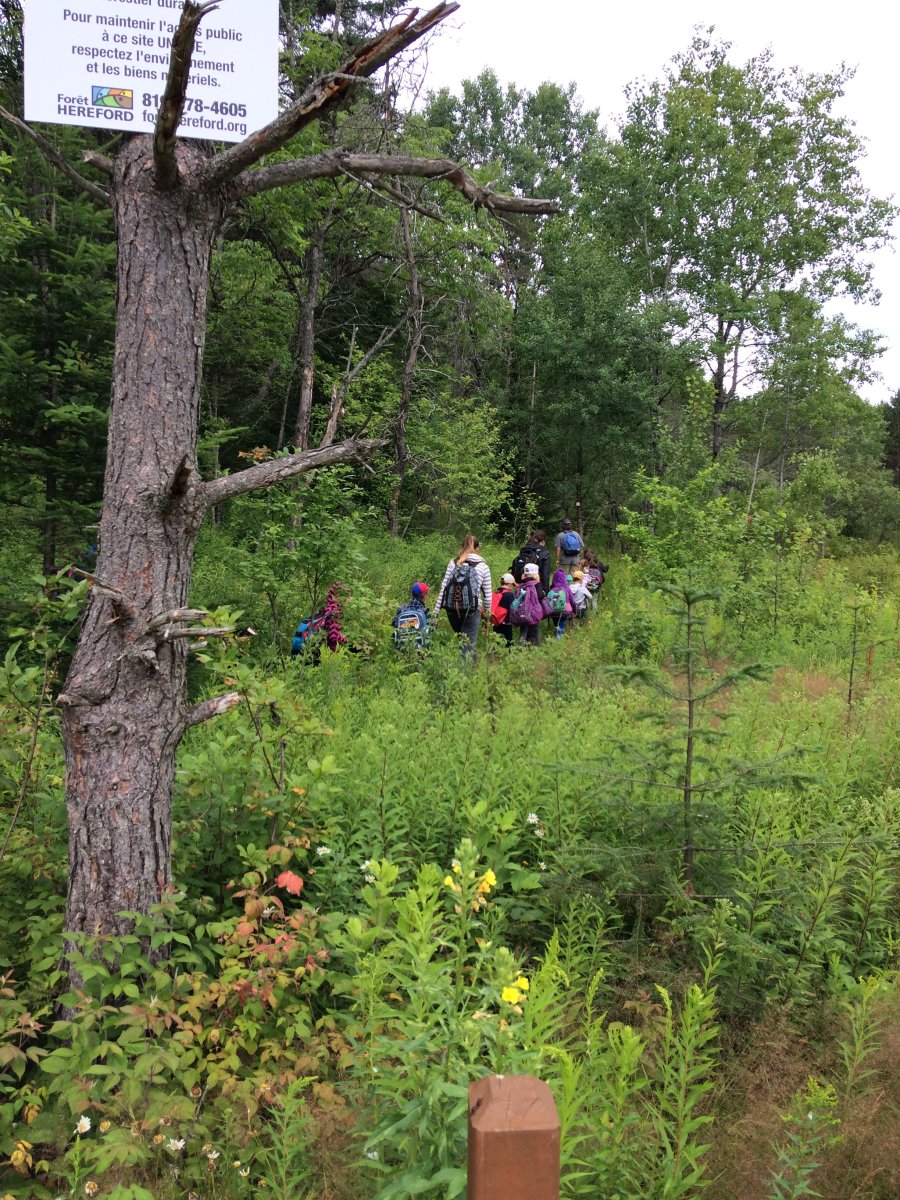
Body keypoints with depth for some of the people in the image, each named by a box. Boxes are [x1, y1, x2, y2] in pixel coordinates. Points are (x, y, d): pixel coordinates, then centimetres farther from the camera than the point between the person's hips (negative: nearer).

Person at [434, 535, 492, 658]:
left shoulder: (453, 563, 6)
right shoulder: (483, 566, 4)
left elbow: (444, 587, 2)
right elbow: (487, 593, 5)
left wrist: (436, 611, 5)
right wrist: (487, 611, 20)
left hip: (452, 607, 2)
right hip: (472, 609, -2)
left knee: (460, 639, 20)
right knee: (469, 643, 2)